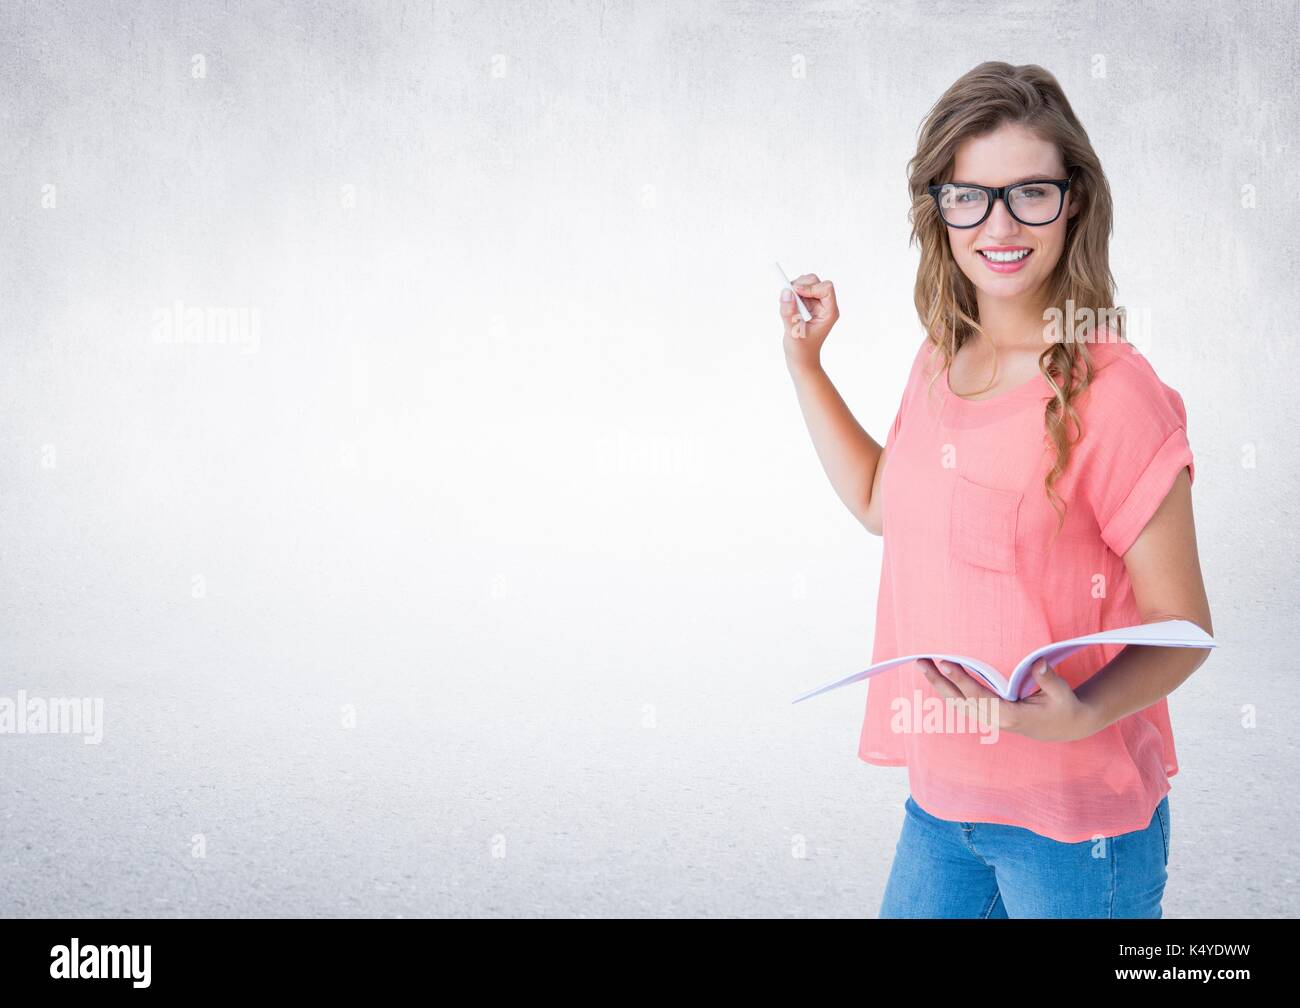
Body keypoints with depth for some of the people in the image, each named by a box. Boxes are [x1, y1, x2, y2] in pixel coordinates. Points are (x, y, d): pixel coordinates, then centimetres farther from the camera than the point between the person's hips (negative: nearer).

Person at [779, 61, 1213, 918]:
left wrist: (1080, 716, -32)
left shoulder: (1113, 392, -19)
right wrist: (805, 360, 13)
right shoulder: (941, 360, 2)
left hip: (1074, 823, -6)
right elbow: (881, 501, 19)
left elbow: (1182, 626, -14)